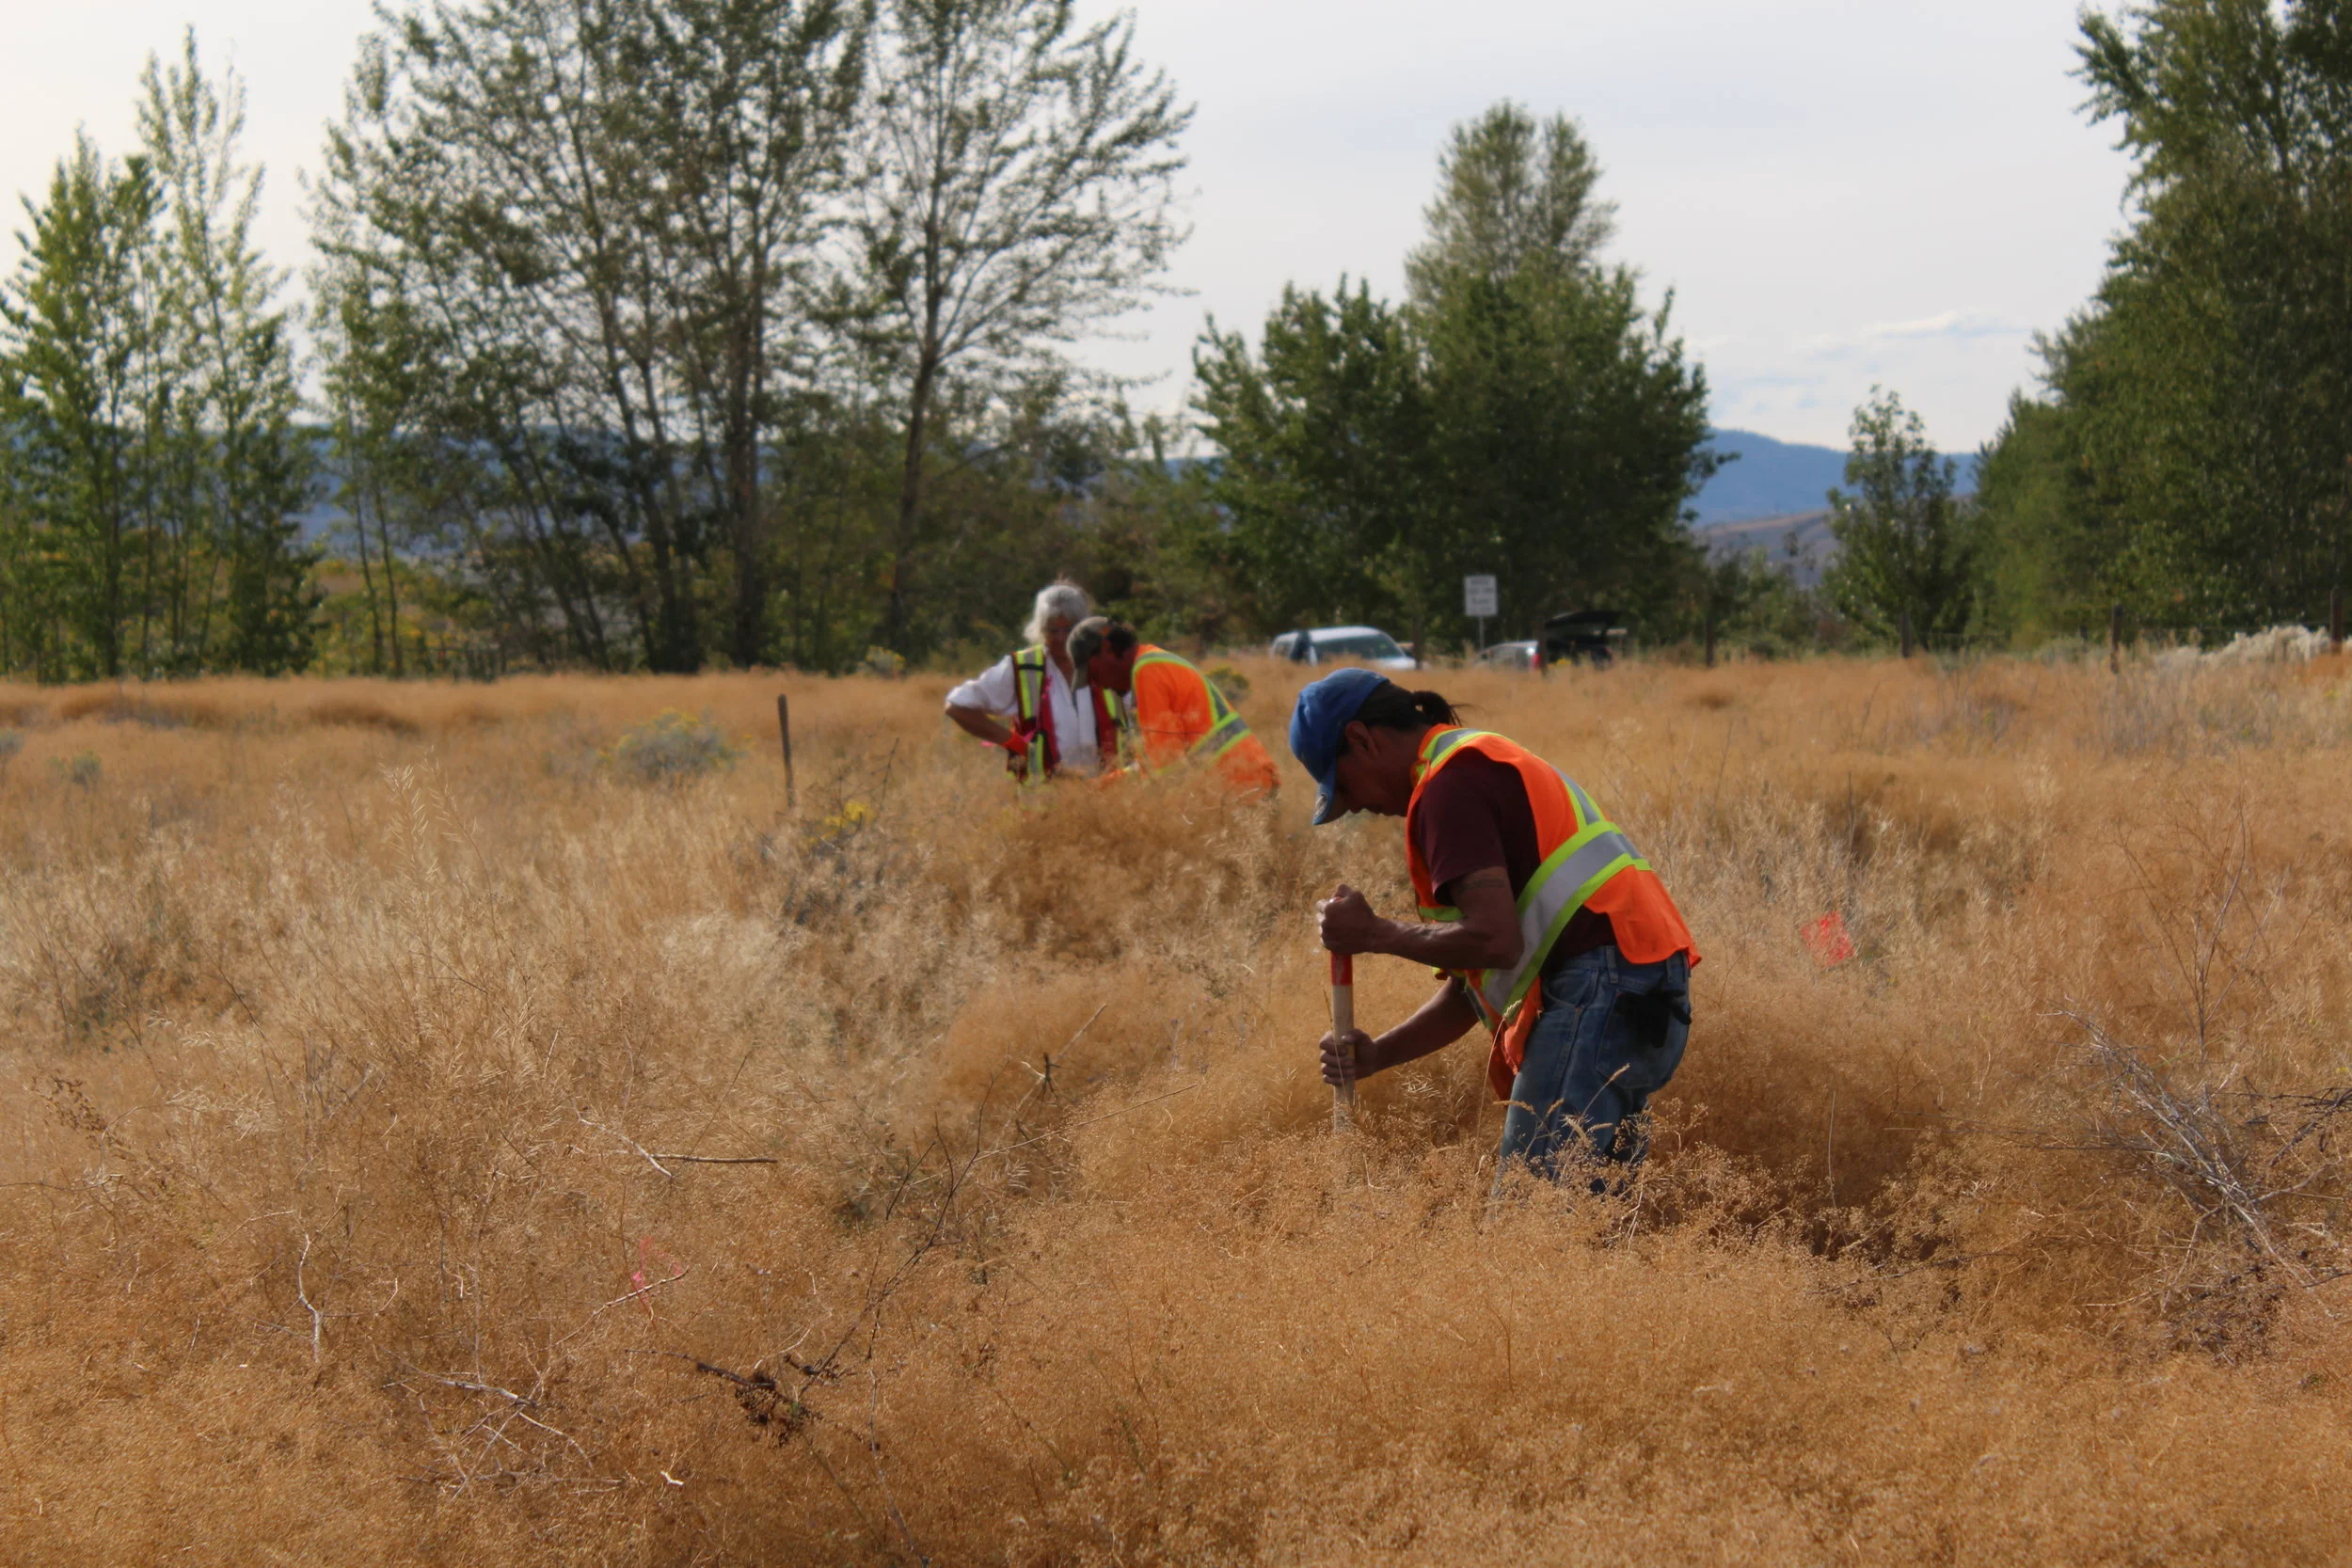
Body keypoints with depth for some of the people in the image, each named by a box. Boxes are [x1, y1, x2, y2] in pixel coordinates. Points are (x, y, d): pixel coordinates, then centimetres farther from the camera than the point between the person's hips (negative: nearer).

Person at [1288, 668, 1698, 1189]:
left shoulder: (1450, 784, -6)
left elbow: (1494, 941, -19)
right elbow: (1473, 985, 27)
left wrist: (1374, 935, -5)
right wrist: (1377, 1055, 17)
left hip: (1601, 992, -11)